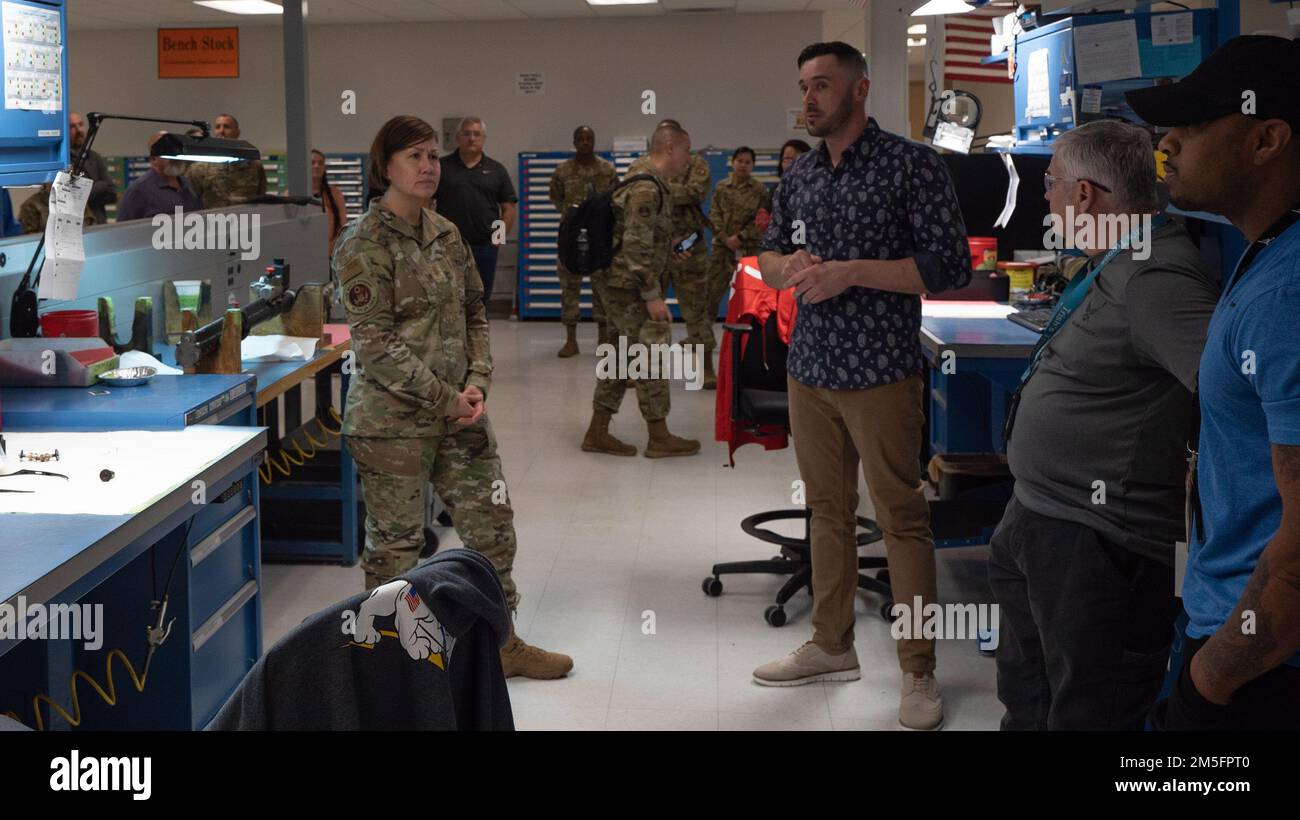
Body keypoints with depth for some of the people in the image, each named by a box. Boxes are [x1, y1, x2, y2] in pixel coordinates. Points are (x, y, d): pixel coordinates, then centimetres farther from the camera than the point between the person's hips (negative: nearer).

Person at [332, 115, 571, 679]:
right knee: (396, 541, 4)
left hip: (457, 413, 7)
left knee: (491, 521, 11)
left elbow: (474, 313, 14)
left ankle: (501, 643, 27)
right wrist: (444, 397, -17)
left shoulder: (445, 234, 9)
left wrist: (476, 382, -3)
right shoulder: (364, 244, -13)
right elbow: (374, 342, -18)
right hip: (391, 418, -7)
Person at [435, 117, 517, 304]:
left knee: (481, 301, 8)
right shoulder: (442, 167, 4)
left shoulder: (496, 170, 9)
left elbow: (508, 207, 9)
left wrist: (501, 236, 0)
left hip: (484, 246, 2)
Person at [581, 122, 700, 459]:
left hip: (618, 284, 10)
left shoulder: (650, 182, 14)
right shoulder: (646, 188, -19)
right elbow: (637, 247, -24)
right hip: (627, 284, -10)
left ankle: (598, 432, 16)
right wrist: (653, 296, -23)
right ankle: (659, 438, 4)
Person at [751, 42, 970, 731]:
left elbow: (951, 265, -11)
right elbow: (766, 257, 19)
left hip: (881, 375, -6)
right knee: (827, 510, 14)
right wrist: (788, 266, -5)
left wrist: (851, 271, -18)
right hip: (809, 368, 6)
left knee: (901, 518, -2)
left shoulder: (912, 165, -7)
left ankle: (918, 673, 7)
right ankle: (831, 647, 27)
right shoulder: (798, 175, 11)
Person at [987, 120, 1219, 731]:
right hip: (1037, 521, 11)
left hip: (1098, 545, -11)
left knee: (1084, 714, 2)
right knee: (1026, 702, 24)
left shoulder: (1154, 279, -24)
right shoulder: (1113, 266, 10)